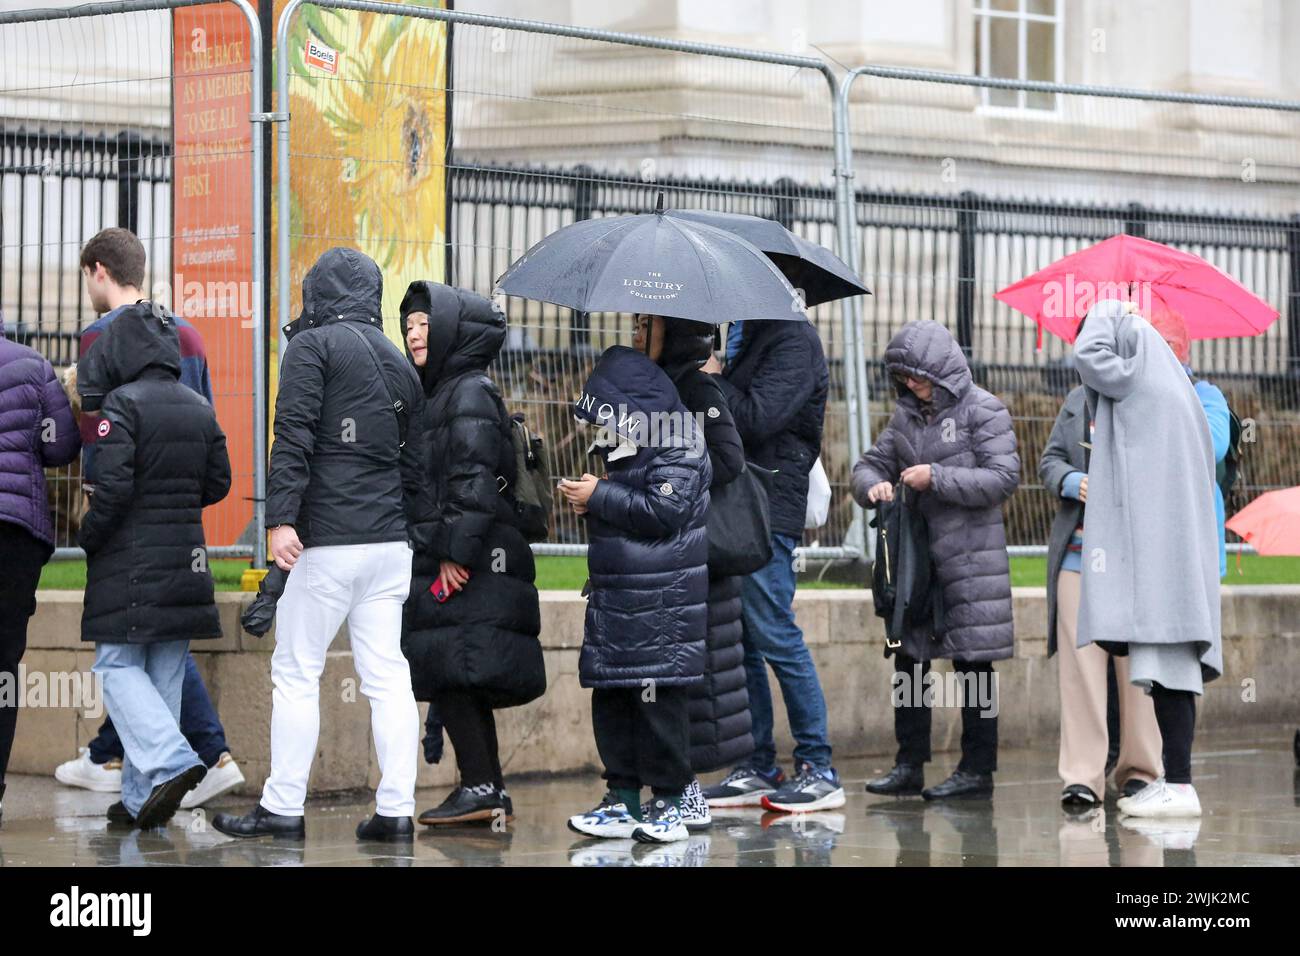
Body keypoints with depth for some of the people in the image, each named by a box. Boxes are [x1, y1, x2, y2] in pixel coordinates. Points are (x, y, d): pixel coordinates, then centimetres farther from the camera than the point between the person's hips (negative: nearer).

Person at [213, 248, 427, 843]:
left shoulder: (313, 344, -2)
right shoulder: (399, 363, 18)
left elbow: (294, 435, -13)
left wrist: (281, 517, -18)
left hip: (328, 541, -6)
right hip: (390, 540, 6)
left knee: (296, 671, 0)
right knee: (387, 675, 5)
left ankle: (283, 808, 1)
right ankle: (396, 809, 2)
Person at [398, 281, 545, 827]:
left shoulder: (470, 393, -9)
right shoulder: (438, 394, 21)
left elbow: (474, 480, -17)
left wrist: (454, 551, -21)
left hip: (470, 564, -10)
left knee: (451, 674, -12)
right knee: (463, 679, 9)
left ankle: (480, 787, -11)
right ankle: (490, 793, 11)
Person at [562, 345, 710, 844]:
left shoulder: (676, 452, -11)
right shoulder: (627, 451, 17)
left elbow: (662, 512, -21)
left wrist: (600, 497, -13)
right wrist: (592, 503, 8)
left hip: (663, 602, -9)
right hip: (615, 599, 9)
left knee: (660, 700, -6)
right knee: (610, 699, 8)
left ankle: (669, 803, 0)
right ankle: (623, 800, 14)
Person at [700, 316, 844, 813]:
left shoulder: (793, 339, -11)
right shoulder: (745, 332, 17)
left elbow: (757, 418, -21)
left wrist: (712, 380, -8)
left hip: (767, 509, -9)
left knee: (775, 637, -8)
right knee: (737, 642, 10)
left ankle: (818, 769, -3)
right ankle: (758, 768, 16)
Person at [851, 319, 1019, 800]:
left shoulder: (983, 410, -6)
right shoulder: (906, 414, 12)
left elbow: (1003, 478, -13)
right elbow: (871, 463, 16)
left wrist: (937, 478, -19)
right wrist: (872, 485, -7)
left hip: (970, 556, -6)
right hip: (915, 555, 6)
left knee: (973, 661, -1)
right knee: (907, 659, 6)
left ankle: (978, 769, 5)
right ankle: (909, 765, 13)